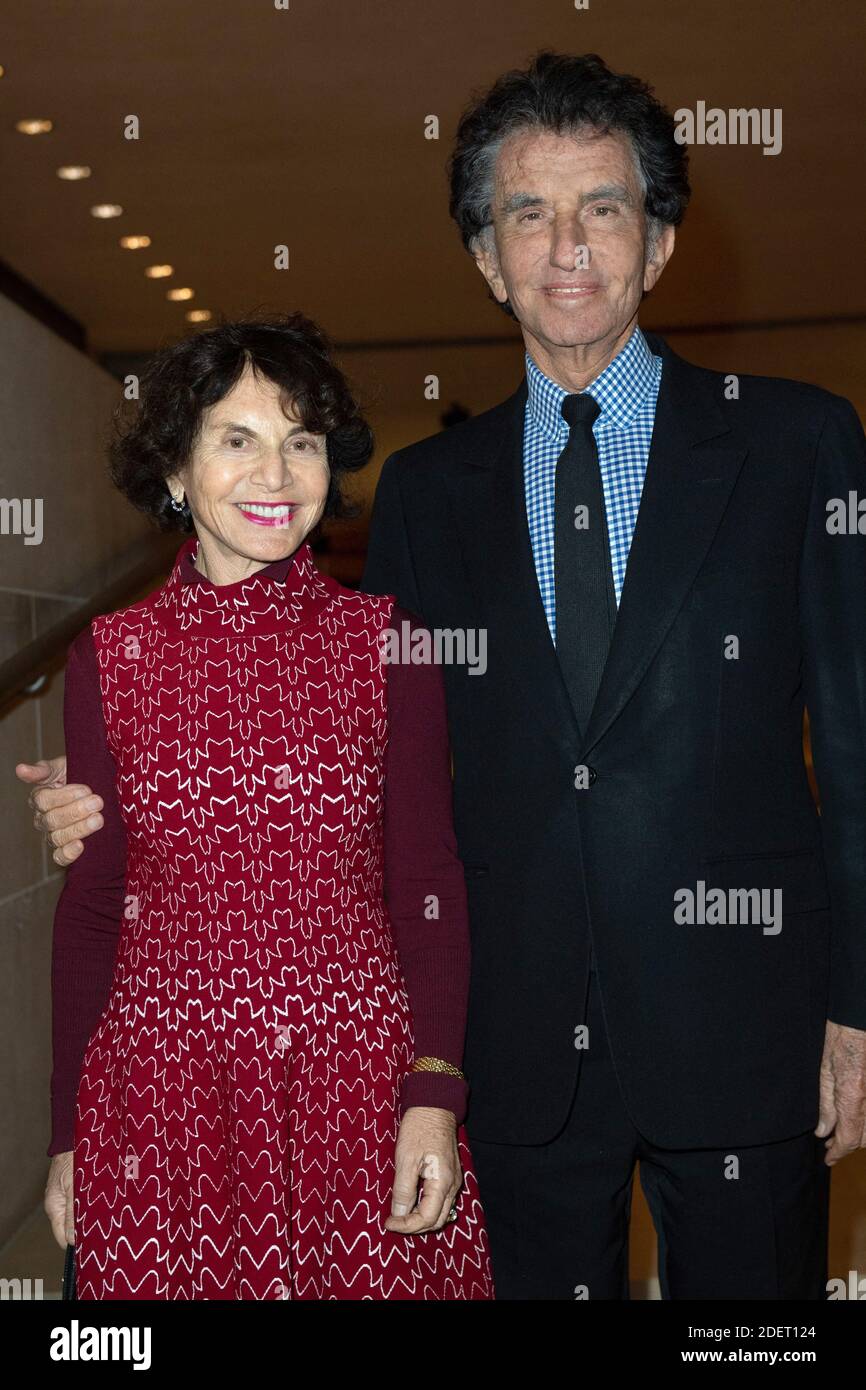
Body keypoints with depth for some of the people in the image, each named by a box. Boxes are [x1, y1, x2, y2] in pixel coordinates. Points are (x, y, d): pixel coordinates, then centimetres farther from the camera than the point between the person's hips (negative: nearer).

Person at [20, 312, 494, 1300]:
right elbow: (90, 903, 5)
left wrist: (434, 1095, -8)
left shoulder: (388, 640, -1)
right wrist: (67, 1136, 6)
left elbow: (427, 880, 0)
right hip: (163, 1096, 1)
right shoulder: (109, 657, 0)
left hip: (360, 1085, 0)